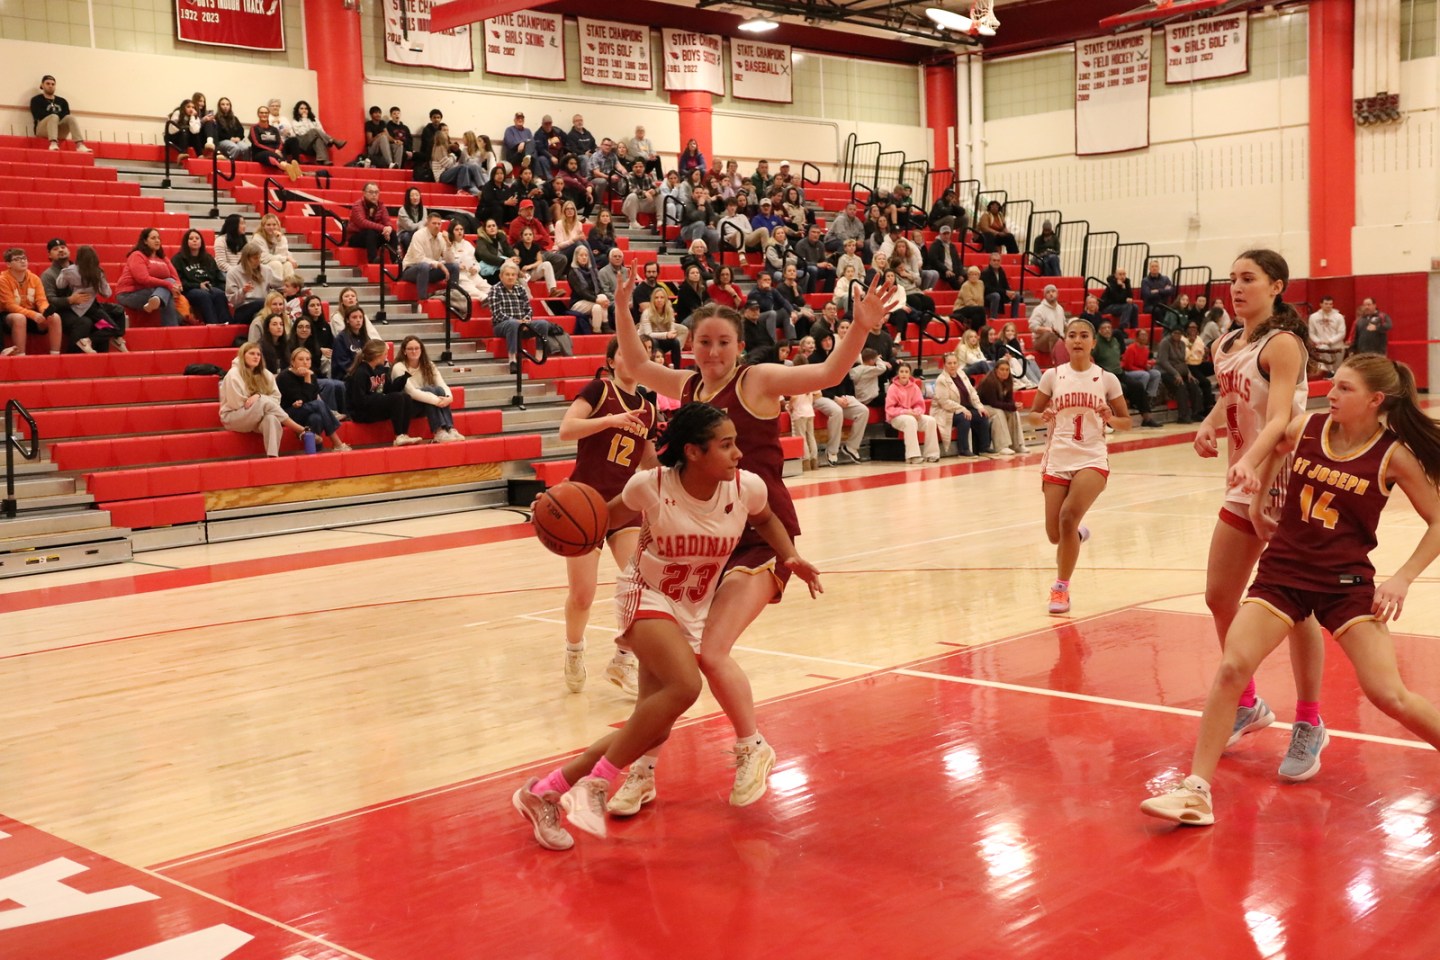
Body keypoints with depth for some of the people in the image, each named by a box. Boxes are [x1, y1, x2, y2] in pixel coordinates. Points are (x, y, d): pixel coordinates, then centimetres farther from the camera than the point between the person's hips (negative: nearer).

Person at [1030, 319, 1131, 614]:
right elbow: (1033, 414, 11)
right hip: (1057, 460, 2)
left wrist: (1110, 419, -13)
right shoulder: (1052, 376, 4)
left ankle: (1061, 587, -7)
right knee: (1055, 535, 1)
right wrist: (1043, 417, -11)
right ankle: (1078, 535, 41)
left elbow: (1126, 422, 8)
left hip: (1092, 459, -2)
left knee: (1068, 516, -25)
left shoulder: (1106, 379, 2)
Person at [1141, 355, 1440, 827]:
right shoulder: (1305, 428, -2)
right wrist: (1256, 502, 16)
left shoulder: (1394, 455, -9)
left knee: (1388, 694, -10)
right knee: (1232, 667, -13)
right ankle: (1198, 790, -7)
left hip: (1347, 582, -2)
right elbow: (1269, 446, 22)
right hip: (1282, 571, 2)